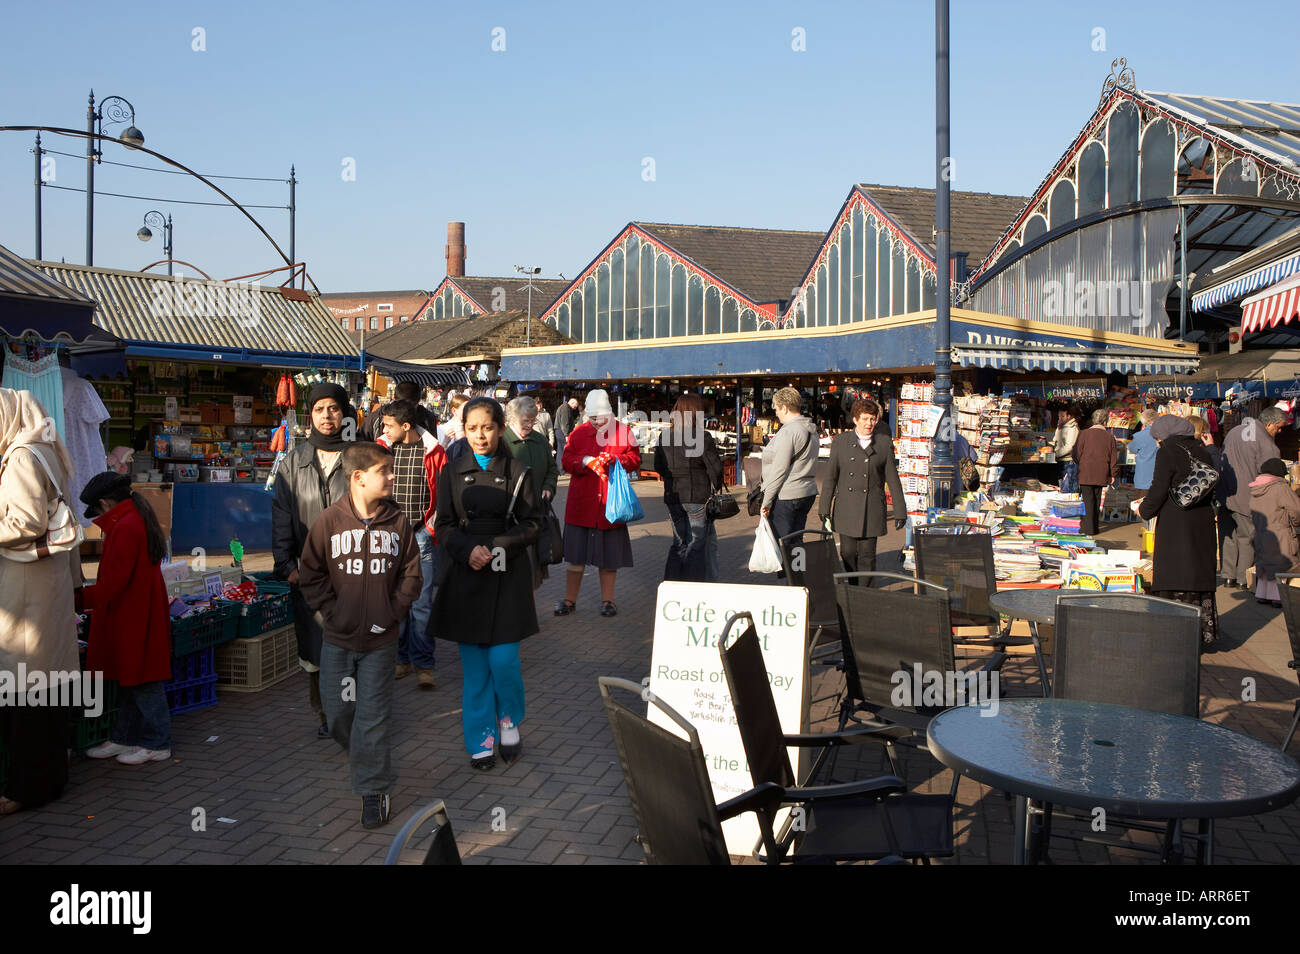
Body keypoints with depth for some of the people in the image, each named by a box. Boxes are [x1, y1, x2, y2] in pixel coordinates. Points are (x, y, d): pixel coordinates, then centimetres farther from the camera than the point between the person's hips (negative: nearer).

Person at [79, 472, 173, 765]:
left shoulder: (124, 529, -20)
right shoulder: (139, 520, 13)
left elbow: (113, 581, -23)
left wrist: (80, 599, -14)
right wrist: (88, 595, 19)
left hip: (133, 619, -10)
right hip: (135, 616, 10)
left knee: (143, 683, -1)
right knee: (129, 680, 17)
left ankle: (157, 744, 8)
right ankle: (123, 738, 27)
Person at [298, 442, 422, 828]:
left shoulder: (397, 521, -3)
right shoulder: (330, 520, -7)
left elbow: (411, 573, 3)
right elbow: (311, 574, -1)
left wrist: (392, 612, -6)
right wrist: (332, 611, -9)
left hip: (380, 640, 0)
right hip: (338, 638, 1)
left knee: (374, 716, 1)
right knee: (337, 709, 11)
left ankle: (374, 789, 14)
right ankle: (356, 754, 42)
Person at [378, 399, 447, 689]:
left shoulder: (433, 452, -3)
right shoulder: (382, 449, 3)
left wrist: (433, 527, -3)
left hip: (422, 536, -2)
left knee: (422, 602, -1)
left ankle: (423, 664, 8)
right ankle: (400, 658, 21)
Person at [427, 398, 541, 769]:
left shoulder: (517, 471, 0)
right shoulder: (452, 473, 5)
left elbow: (532, 524, 0)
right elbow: (445, 526, 3)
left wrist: (495, 547, -13)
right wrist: (468, 550, -15)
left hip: (507, 576, -1)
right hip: (465, 576, 2)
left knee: (503, 658, -6)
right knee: (474, 665, 5)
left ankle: (509, 721, 22)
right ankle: (482, 740, 18)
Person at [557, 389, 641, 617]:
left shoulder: (624, 432, 3)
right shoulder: (578, 433, 4)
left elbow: (635, 459, 1)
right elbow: (566, 462, -1)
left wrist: (615, 459, -17)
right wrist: (585, 461, -20)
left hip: (611, 503, 0)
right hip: (581, 504, 0)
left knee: (609, 556, 7)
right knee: (576, 555, 5)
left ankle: (607, 600, 20)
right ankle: (569, 600, 17)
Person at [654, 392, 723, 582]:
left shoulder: (664, 436, 3)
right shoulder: (701, 437, -13)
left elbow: (658, 466, 10)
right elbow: (715, 467, -14)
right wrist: (715, 488, 2)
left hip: (672, 497, 5)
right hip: (698, 497, -5)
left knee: (680, 544, 16)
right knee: (697, 545, 4)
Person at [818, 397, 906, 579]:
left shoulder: (884, 443, 5)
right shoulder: (840, 441, 6)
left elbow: (893, 479, 6)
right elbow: (830, 476, 6)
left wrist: (900, 511, 4)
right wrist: (824, 507, 1)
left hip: (872, 509, -1)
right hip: (846, 508, 1)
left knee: (867, 555, 1)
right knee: (848, 553, 2)